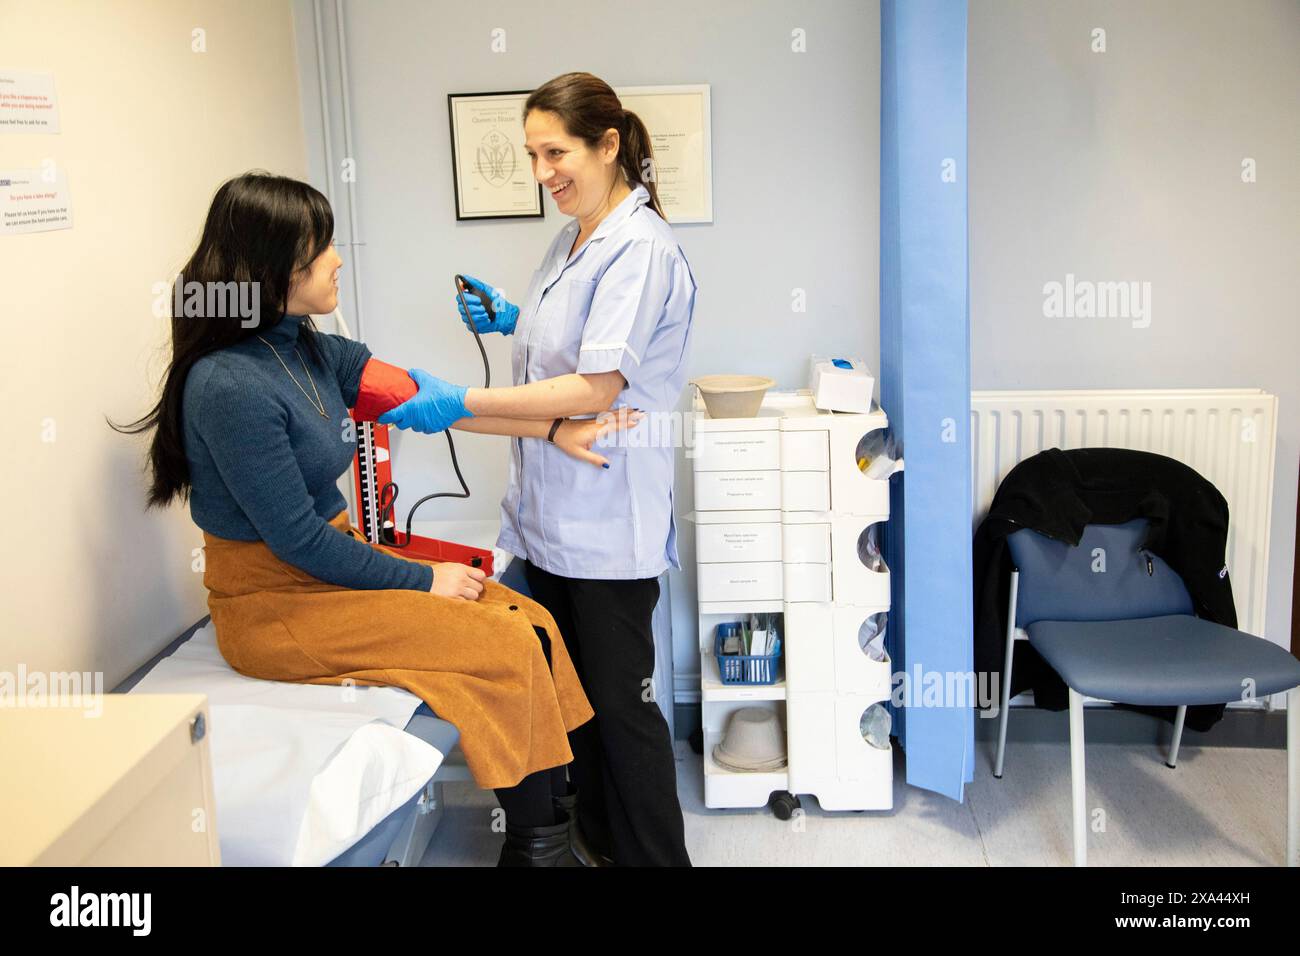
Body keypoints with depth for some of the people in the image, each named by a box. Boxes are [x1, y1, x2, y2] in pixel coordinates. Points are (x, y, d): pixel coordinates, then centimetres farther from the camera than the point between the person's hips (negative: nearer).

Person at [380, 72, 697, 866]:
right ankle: (599, 840, 35)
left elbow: (596, 389, -23)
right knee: (569, 688, 18)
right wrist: (511, 319, 8)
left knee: (620, 701, 3)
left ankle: (655, 854, 20)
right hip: (551, 511, 9)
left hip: (606, 523, -9)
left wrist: (460, 404, -22)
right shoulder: (573, 241, 11)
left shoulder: (640, 249, -17)